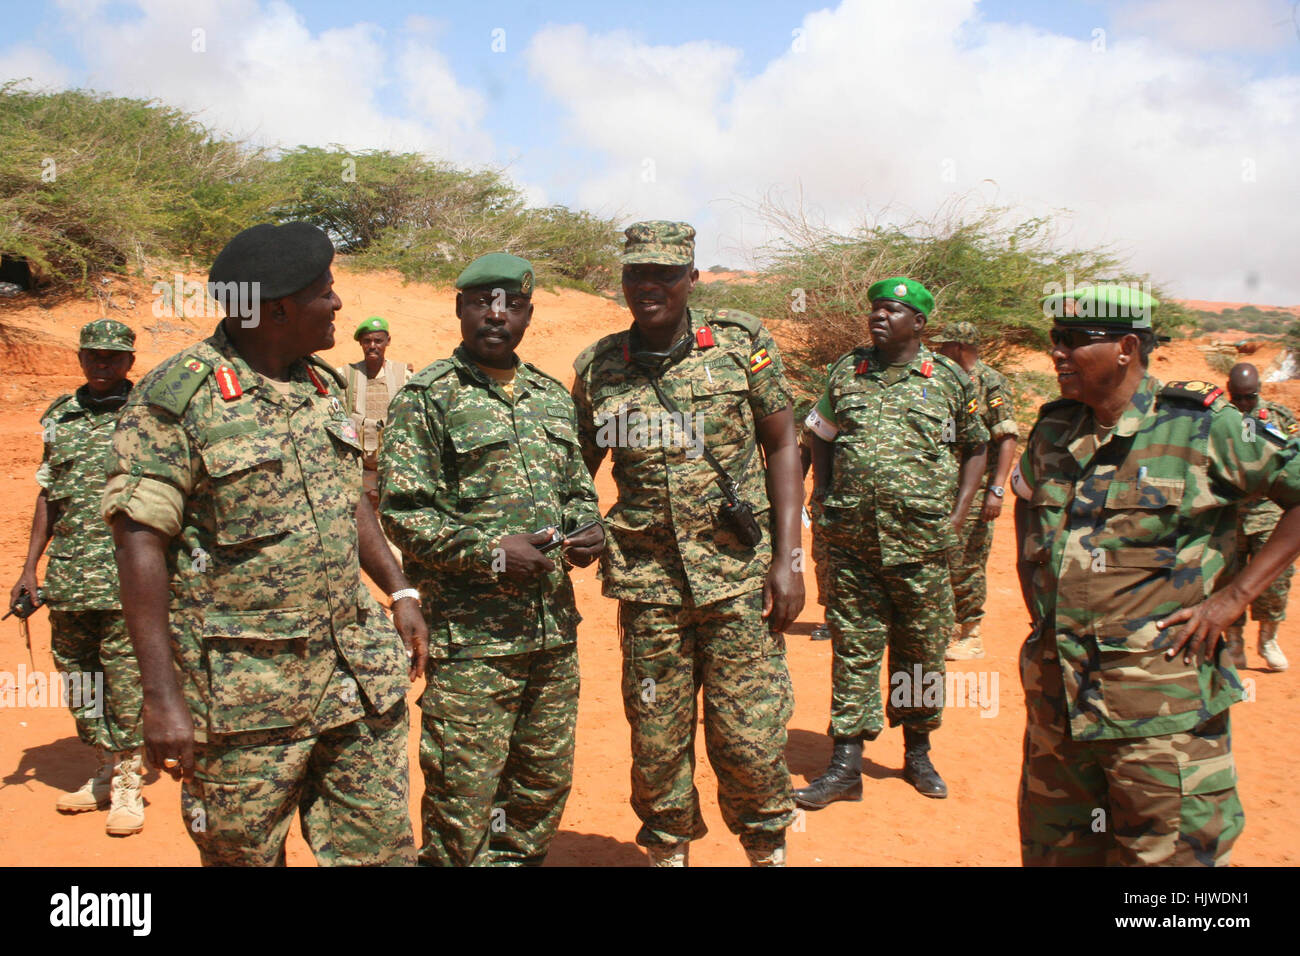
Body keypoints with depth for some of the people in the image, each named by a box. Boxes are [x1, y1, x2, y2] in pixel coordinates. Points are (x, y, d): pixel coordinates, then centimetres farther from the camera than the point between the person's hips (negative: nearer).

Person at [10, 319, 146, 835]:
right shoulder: (59, 416, 12)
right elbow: (48, 496, 16)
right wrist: (29, 568, 12)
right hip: (67, 574, 5)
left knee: (125, 677, -3)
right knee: (75, 676, 11)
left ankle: (128, 787, 10)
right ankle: (107, 772, 26)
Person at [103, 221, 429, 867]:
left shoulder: (321, 386, 10)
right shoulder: (177, 397, -11)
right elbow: (140, 544, -15)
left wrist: (400, 592, 14)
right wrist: (162, 698, -18)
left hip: (359, 678, 6)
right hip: (247, 697, -6)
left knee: (381, 850, 11)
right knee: (242, 854, 11)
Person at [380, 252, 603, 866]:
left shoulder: (553, 396, 14)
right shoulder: (427, 397, -4)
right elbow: (400, 509, -9)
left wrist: (590, 529, 1)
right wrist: (490, 550, -18)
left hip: (555, 627, 6)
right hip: (471, 636, -6)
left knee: (546, 782, 16)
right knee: (462, 795, 0)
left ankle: (520, 858, 36)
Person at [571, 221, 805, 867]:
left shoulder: (742, 342, -1)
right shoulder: (596, 367, 4)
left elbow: (781, 446, 2)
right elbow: (577, 470, 13)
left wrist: (786, 559, -4)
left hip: (740, 576, -1)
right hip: (647, 581, 2)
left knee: (749, 739, 3)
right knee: (655, 739, 9)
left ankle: (768, 849, 29)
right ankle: (667, 850, 33)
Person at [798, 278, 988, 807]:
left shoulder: (950, 379, 3)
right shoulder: (846, 371, 8)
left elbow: (975, 447, 12)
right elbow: (821, 437, 17)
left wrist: (958, 514, 3)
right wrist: (825, 498, 6)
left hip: (922, 541, -1)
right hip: (852, 539, 1)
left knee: (921, 649, 10)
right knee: (853, 649, 4)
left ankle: (917, 754, 29)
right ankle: (845, 767, 11)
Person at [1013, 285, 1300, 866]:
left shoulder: (1202, 427, -9)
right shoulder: (1052, 431, 7)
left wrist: (1235, 595, -11)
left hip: (1160, 704, -5)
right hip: (1055, 689, 6)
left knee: (1171, 851, 4)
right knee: (1053, 848, 18)